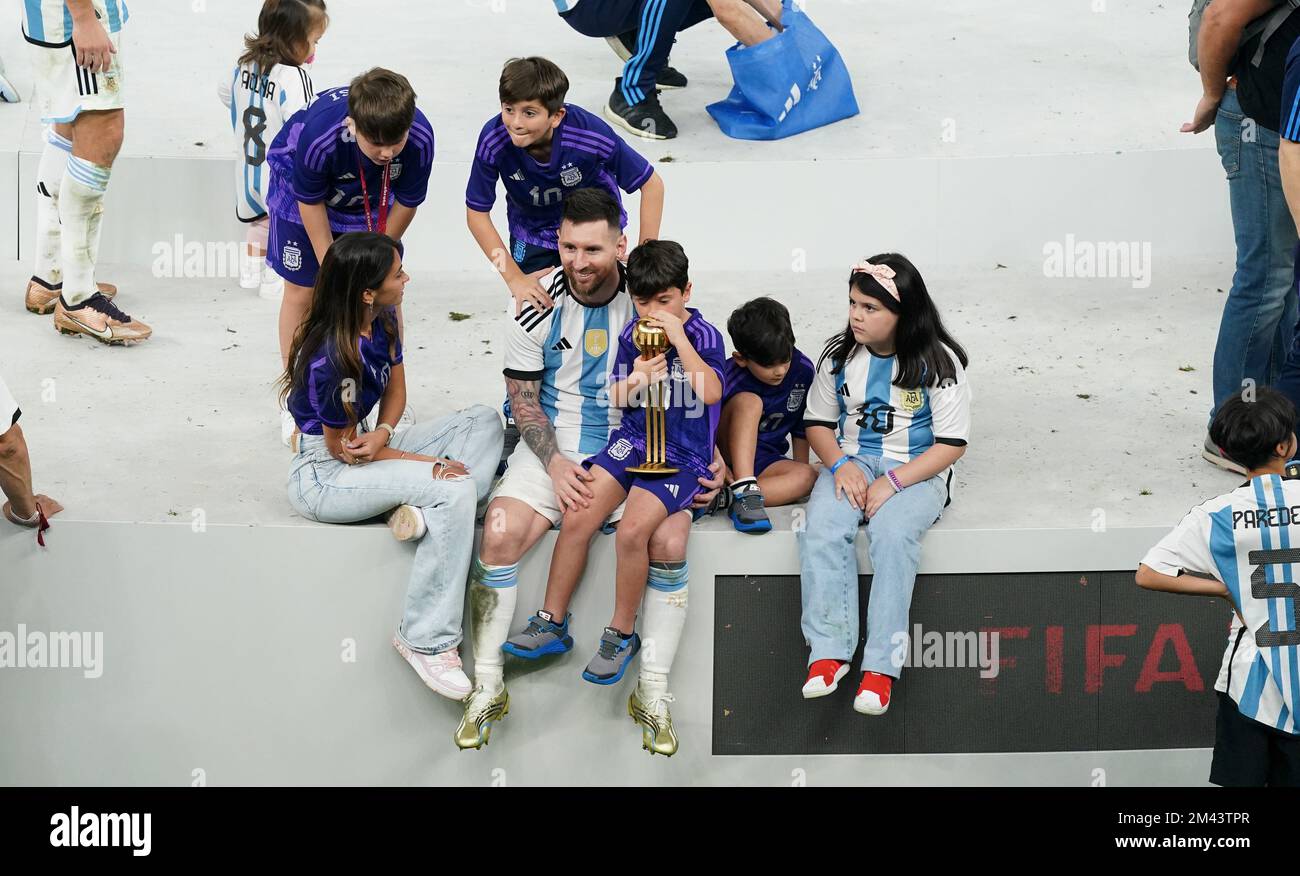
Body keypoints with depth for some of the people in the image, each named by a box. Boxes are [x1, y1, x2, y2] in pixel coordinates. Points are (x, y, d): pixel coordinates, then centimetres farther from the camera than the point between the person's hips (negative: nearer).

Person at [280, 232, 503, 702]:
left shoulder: (383, 321, -3)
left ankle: (425, 510, -22)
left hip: (365, 448, 9)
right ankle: (426, 641, -24)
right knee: (455, 489, -29)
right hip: (322, 476, -9)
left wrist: (381, 435, -14)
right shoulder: (332, 360, -29)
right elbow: (341, 448, -19)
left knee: (483, 421, 0)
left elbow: (395, 390, 9)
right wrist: (427, 463, -17)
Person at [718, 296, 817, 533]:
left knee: (808, 477, -28)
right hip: (727, 456, -4)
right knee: (749, 401, -30)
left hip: (764, 462, 4)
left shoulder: (802, 370, -6)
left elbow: (801, 428, 8)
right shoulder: (728, 378, -21)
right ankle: (745, 491, -41)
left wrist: (798, 475, 8)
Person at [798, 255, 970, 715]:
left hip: (916, 470, -4)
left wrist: (893, 483, -19)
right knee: (822, 529, -29)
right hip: (851, 461, 4)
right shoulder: (839, 356, 5)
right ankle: (828, 652, -30)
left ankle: (881, 665, -35)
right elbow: (818, 422, 12)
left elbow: (951, 444, -8)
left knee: (891, 531, -35)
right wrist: (841, 464, -9)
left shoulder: (938, 362, -7)